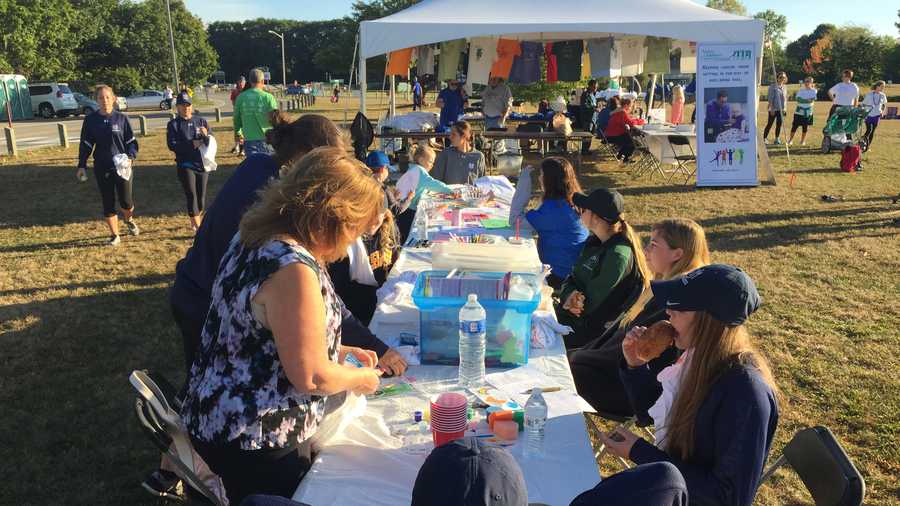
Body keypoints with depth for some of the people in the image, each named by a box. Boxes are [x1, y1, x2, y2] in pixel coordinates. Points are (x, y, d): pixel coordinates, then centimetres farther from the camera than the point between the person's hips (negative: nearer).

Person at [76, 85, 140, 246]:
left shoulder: (121, 118, -1)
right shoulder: (90, 120, 2)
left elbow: (131, 141, 2)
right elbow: (85, 144, 7)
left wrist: (130, 157, -15)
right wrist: (81, 166, 4)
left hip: (122, 166, -1)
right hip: (102, 168, 1)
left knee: (126, 202, -2)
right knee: (108, 203, 4)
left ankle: (129, 220, 33)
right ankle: (114, 236, 17)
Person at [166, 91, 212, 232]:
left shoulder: (201, 121, 7)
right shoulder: (173, 124, 1)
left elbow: (211, 142, 3)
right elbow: (172, 145, -8)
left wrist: (205, 135, -19)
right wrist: (192, 144, -15)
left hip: (202, 164, 3)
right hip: (185, 166, -3)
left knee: (201, 196, 8)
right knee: (192, 196, -7)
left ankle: (195, 222, 28)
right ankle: (198, 228, -3)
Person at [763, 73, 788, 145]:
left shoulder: (784, 87, 11)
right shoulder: (773, 87, -7)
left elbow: (785, 98, 15)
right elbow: (770, 98, -9)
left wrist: (785, 108, 10)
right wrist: (772, 109, -14)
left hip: (781, 109, 5)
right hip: (773, 109, -5)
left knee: (779, 124, 7)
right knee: (770, 124, -2)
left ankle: (777, 139, 14)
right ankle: (764, 138, 7)